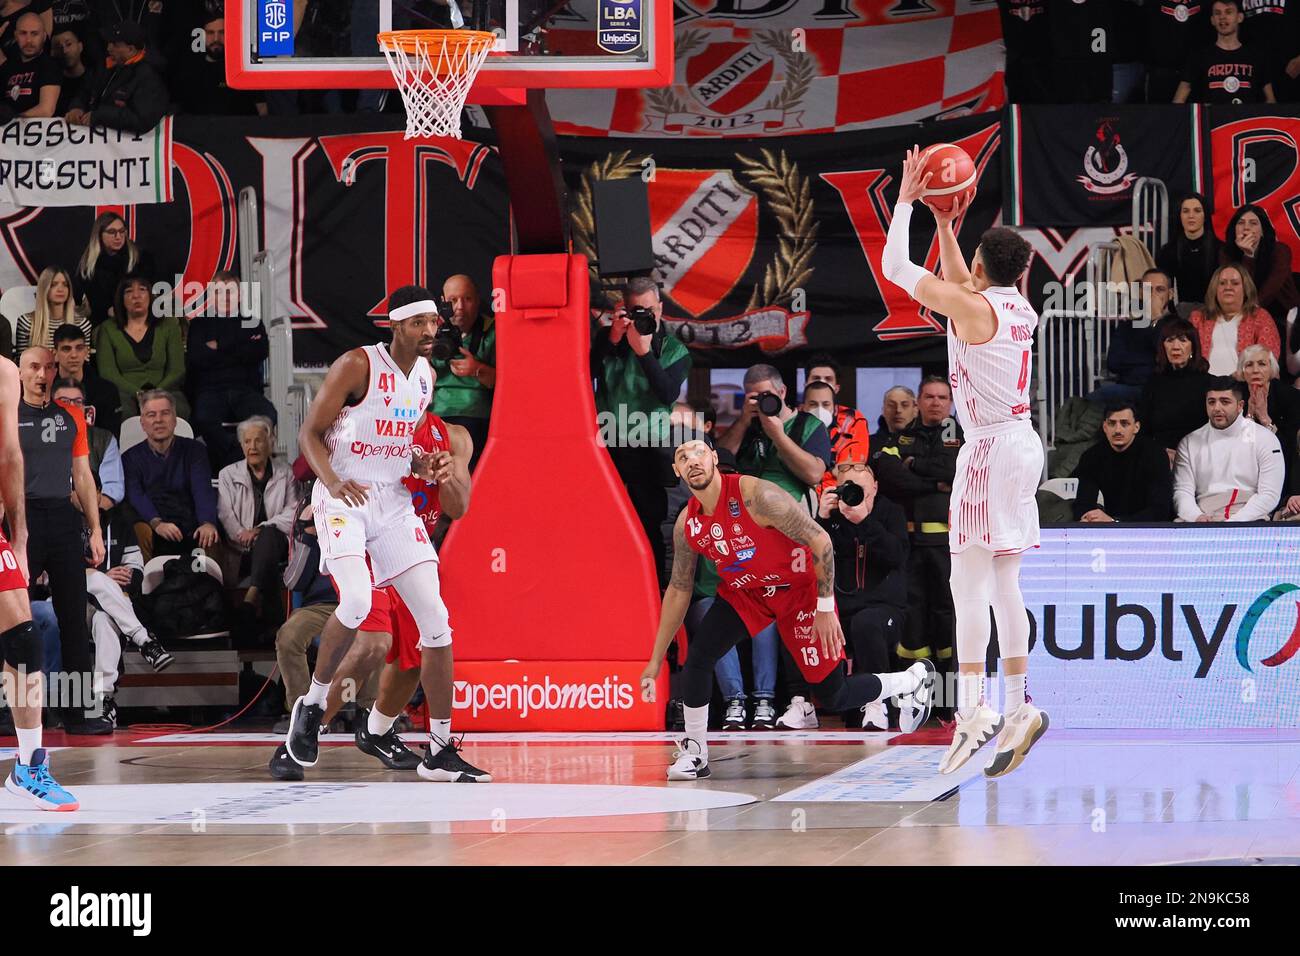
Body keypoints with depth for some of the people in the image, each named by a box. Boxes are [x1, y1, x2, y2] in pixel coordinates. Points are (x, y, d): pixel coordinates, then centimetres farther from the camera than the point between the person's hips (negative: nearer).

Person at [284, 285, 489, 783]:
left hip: (393, 500, 6)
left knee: (436, 620, -1)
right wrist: (333, 481, -27)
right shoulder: (357, 365, -11)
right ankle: (311, 706, -5)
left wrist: (421, 464, 1)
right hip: (343, 498, -6)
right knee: (356, 602, -30)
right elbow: (310, 433, -9)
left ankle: (441, 751, 6)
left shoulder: (427, 375, 9)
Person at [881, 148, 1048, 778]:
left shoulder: (973, 307, -13)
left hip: (991, 446, -8)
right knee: (1003, 584, 11)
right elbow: (961, 285, 31)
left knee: (970, 579, -10)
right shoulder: (1019, 309, 9)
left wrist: (905, 201, 3)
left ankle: (973, 710, -17)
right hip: (1020, 444, 8)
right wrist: (946, 223, 27)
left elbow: (896, 268, -7)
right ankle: (1016, 709, 11)